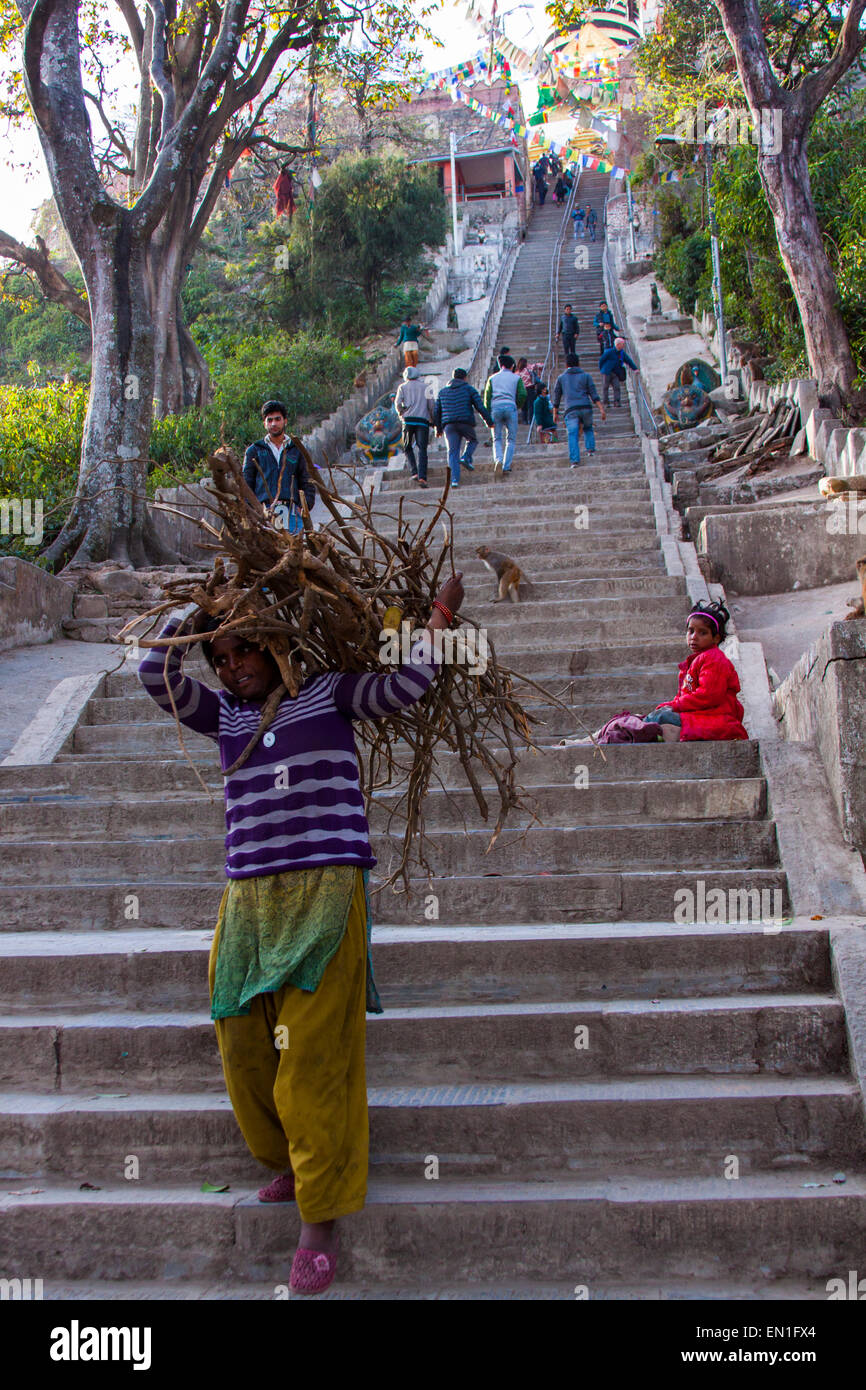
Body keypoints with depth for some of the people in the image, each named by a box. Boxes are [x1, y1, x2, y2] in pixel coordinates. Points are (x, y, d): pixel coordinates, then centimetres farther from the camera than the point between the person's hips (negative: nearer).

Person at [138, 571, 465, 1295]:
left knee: (313, 1056, -7)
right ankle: (291, 1165, 32)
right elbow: (157, 675, 9)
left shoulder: (327, 692, 8)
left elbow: (405, 687, 2)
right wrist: (202, 607, 10)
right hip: (249, 899, 5)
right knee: (244, 1049, 5)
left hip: (324, 890, -5)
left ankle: (321, 1218, 5)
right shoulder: (224, 715, 18)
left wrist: (439, 616, 5)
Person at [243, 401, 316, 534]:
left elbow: (308, 483, 17)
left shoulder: (297, 450, 20)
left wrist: (304, 507, 0)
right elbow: (246, 483, 13)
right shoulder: (254, 450, 18)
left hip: (291, 511, 1)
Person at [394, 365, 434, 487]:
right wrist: (432, 420, 17)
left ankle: (414, 472, -3)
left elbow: (397, 403, 1)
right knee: (422, 449, -4)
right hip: (423, 421, 0)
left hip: (408, 420, 0)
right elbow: (431, 405, 7)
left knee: (408, 447, 14)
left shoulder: (403, 387, 12)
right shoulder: (425, 387, 14)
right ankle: (422, 477, -19)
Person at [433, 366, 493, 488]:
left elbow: (436, 412, 16)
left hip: (449, 425, 2)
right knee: (473, 441, 25)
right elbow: (480, 407, 2)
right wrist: (489, 422, 8)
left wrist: (438, 428, 24)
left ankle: (455, 480, -14)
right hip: (466, 423, -2)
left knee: (453, 452, 2)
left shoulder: (442, 392, 20)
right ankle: (466, 457, -3)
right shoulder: (469, 389, 10)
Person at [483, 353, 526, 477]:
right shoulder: (516, 378, 13)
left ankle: (498, 459, -19)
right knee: (511, 440, 7)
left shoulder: (492, 378, 16)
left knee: (497, 439, 9)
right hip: (510, 407, -1)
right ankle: (506, 467, -4)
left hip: (495, 408, 1)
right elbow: (523, 394, 1)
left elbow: (487, 397, 8)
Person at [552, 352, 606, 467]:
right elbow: (593, 394, 3)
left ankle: (574, 460, -20)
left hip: (571, 410, -1)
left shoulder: (561, 378, 12)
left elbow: (556, 397, 13)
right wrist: (601, 409, 1)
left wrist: (555, 413, 22)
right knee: (588, 428, 28)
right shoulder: (586, 376, 10)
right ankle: (590, 448, 18)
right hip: (585, 407, 1)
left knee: (572, 435, -8)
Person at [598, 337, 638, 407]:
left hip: (615, 373, 5)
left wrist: (635, 369, 5)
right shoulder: (609, 352, -12)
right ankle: (605, 402, 9)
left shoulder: (622, 353, 5)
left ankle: (616, 402, -4)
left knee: (616, 387, -5)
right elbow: (601, 360, -4)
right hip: (607, 372, -5)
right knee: (605, 387, 1)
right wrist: (601, 369, 4)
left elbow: (629, 361, 11)